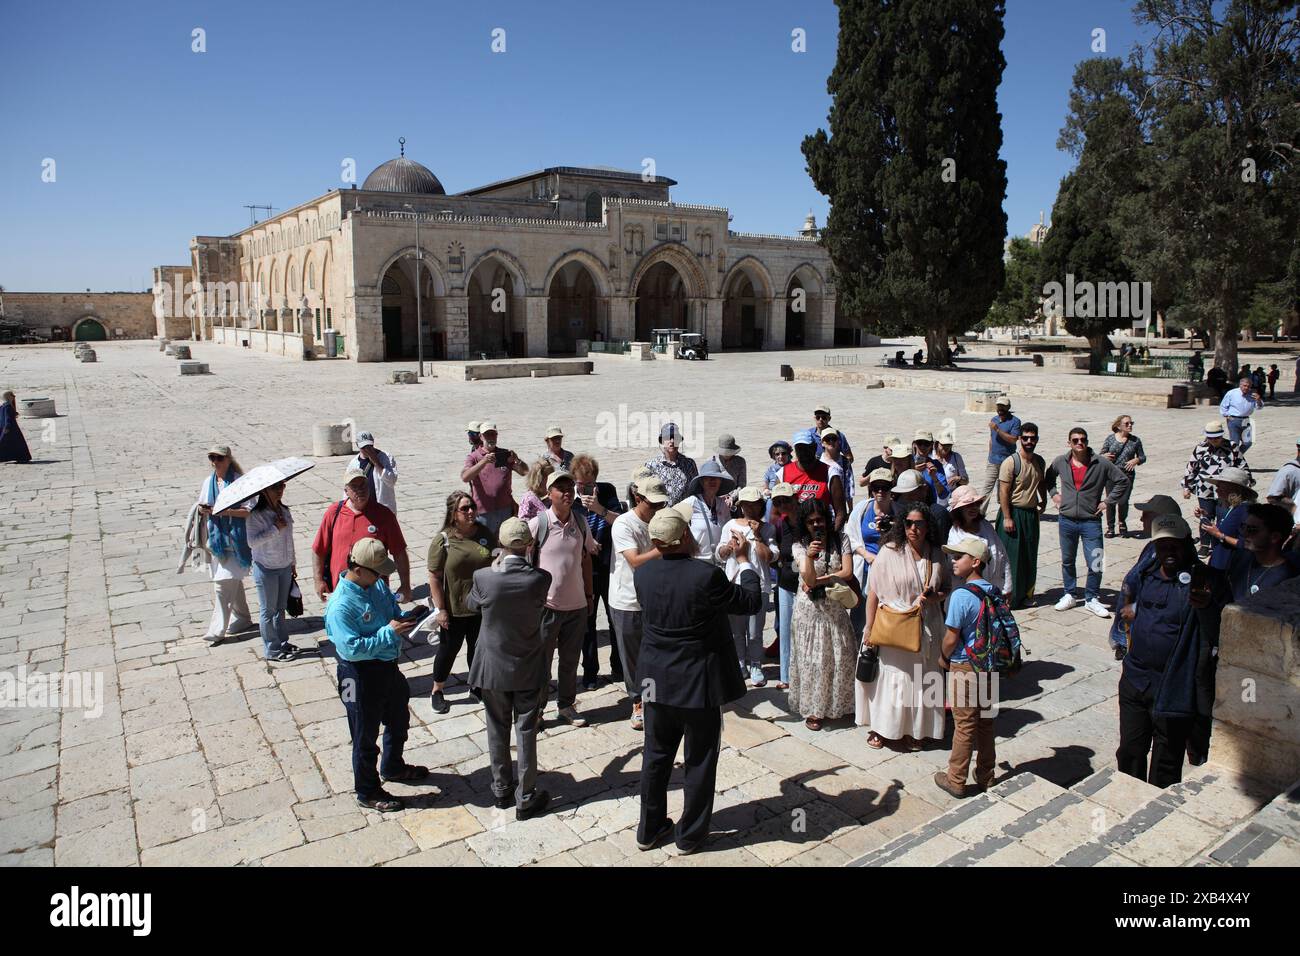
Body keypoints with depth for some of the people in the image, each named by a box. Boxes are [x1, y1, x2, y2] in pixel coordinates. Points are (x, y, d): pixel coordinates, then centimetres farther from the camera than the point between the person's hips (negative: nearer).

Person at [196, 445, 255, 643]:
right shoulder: (208, 482, 9)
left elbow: (249, 511, -13)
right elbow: (203, 507, 19)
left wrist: (224, 511, -24)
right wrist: (203, 509, -4)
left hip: (234, 539, -6)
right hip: (216, 538, 6)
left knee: (223, 584, -9)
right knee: (233, 582, 16)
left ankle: (217, 630, -5)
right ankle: (242, 619, 29)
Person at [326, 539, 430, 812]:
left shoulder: (377, 584, -3)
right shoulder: (341, 605, -28)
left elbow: (393, 611, 12)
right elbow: (352, 649, -31)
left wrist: (406, 618, -10)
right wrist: (390, 632, -29)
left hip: (388, 666, 8)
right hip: (361, 675, -8)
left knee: (399, 720, 28)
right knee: (366, 736, 12)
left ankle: (393, 767, 54)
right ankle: (368, 792, 34)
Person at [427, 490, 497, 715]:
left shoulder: (485, 533, -3)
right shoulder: (443, 540, -14)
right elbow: (434, 577, -12)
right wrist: (441, 610, -14)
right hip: (454, 609, -3)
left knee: (478, 647, 17)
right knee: (449, 649, 12)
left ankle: (476, 685, 38)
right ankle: (437, 691, 31)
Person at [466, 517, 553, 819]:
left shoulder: (483, 577, -18)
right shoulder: (540, 579, -19)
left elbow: (471, 604, 3)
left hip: (493, 668, 1)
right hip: (528, 669, -1)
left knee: (497, 730, 17)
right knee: (526, 732, 10)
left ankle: (502, 789, 31)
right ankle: (525, 798, 19)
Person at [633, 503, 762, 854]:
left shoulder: (641, 574, -8)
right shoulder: (707, 575, -24)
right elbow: (751, 601, -10)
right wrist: (743, 560, 4)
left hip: (657, 681, 5)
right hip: (699, 684, -4)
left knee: (656, 756, 19)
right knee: (699, 760, 13)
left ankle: (649, 829, 33)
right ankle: (690, 835, 27)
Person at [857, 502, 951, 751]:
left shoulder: (936, 555, 1)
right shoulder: (889, 552, -10)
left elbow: (947, 588, 14)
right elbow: (873, 592, -8)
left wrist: (933, 597, -10)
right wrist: (869, 629, -9)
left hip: (926, 628, 4)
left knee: (921, 680, 11)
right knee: (889, 676, 4)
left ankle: (915, 730, 27)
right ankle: (881, 728, 20)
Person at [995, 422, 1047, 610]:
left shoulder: (1039, 461, 6)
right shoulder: (1011, 462, -14)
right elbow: (1004, 492, -16)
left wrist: (1043, 501, 11)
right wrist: (1007, 518, -19)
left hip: (1032, 514, 7)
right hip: (1013, 513, -7)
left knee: (1030, 557, 13)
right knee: (1010, 557, -3)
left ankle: (1026, 593, 26)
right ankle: (1008, 596, 6)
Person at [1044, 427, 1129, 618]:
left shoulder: (1101, 464, -7)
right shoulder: (1060, 462, 0)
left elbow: (1123, 480, 0)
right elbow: (1048, 477, 20)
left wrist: (1108, 501, -3)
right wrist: (1053, 494, 7)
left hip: (1091, 521, -2)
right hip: (1066, 520, 2)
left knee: (1095, 564, -3)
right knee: (1067, 561, 13)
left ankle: (1091, 599, 14)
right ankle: (1069, 595, 27)